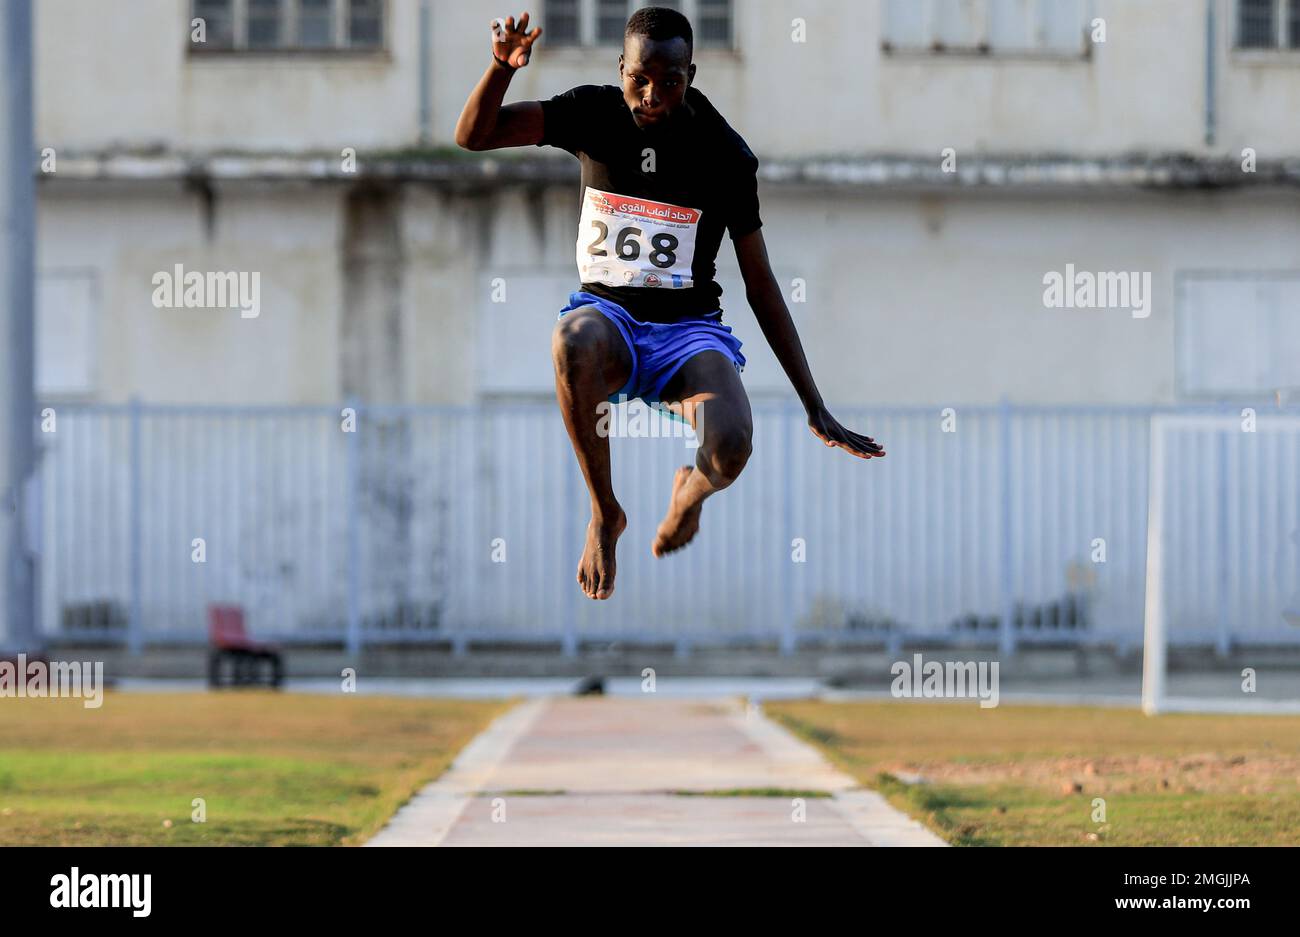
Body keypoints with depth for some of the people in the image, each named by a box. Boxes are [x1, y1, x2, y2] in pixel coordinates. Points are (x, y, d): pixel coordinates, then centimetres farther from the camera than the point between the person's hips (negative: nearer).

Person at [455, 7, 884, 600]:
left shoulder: (725, 153, -5)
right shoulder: (594, 116, -2)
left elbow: (761, 286, 0)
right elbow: (473, 136, -9)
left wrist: (816, 411, -3)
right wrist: (502, 66, -31)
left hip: (689, 329, -1)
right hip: (608, 314, 1)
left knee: (729, 448, -34)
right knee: (572, 342, -40)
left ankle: (691, 488, 10)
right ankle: (604, 513, -16)